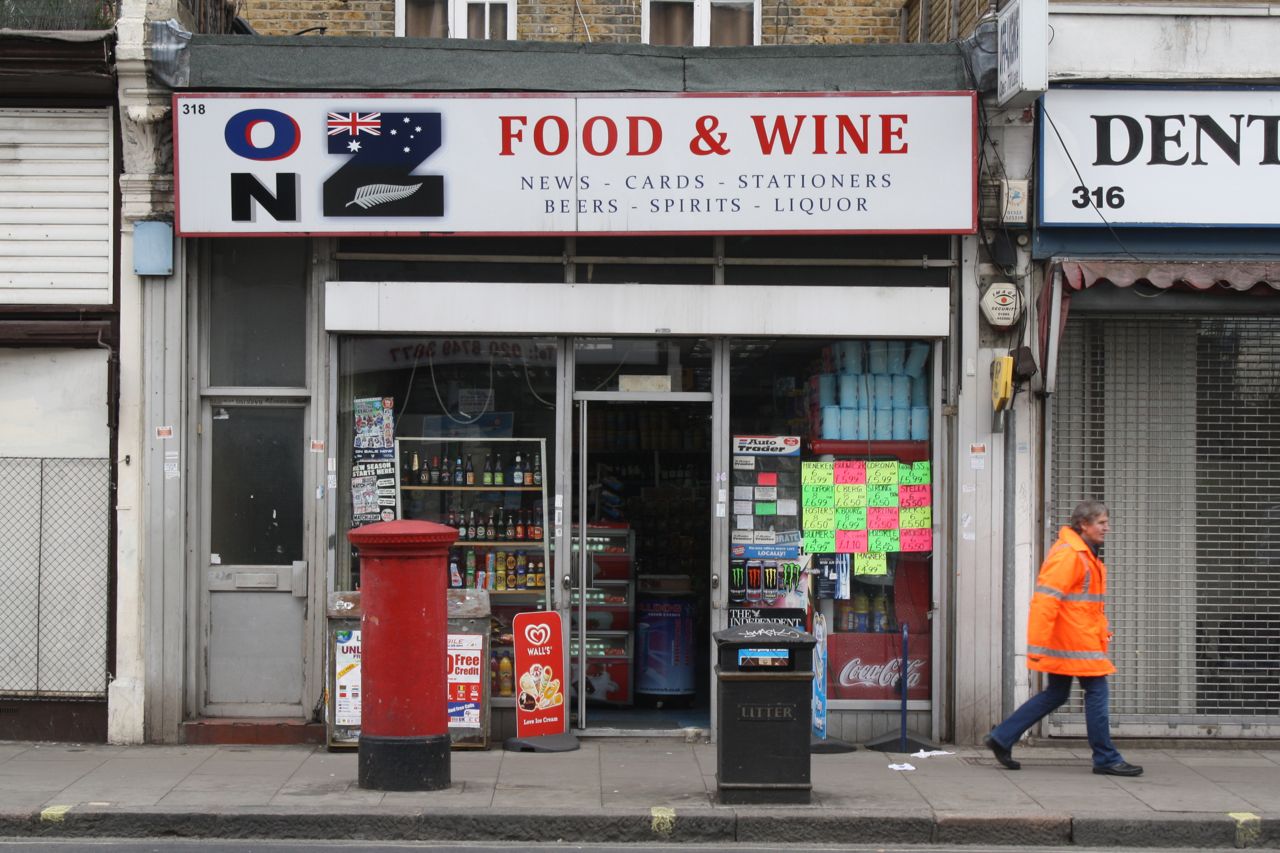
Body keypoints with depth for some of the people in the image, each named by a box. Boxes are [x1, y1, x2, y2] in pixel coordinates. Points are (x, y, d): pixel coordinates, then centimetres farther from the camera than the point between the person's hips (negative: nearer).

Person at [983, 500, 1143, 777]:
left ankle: (1001, 738, 18)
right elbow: (1045, 599, -23)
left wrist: (1101, 629, 19)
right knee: (1097, 692, -3)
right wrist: (1037, 645, -25)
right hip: (1074, 640, -11)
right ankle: (1106, 759, 6)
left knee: (1056, 693, 14)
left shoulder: (1085, 555, 16)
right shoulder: (1067, 555, -18)